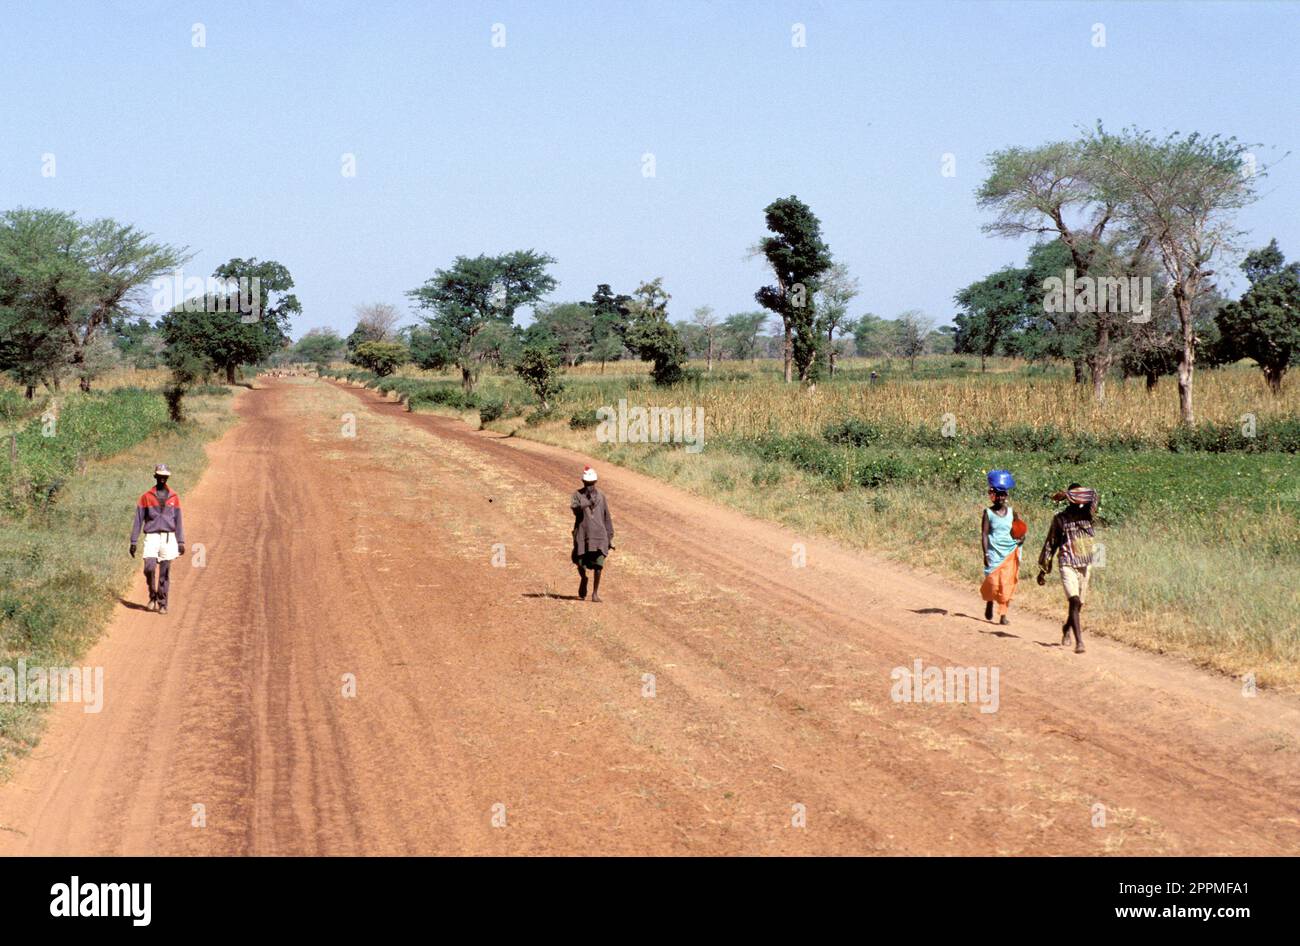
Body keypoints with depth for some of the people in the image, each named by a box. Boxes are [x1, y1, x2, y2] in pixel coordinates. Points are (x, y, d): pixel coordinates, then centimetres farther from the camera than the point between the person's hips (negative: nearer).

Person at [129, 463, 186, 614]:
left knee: (165, 573, 0)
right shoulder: (146, 497, 5)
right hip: (151, 537, -1)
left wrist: (181, 542, 4)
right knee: (149, 567, -18)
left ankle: (162, 604, 8)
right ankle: (152, 596, 5)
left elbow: (178, 521, 11)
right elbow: (138, 520, 5)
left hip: (168, 538, 1)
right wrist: (133, 541, 1)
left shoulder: (174, 497, 9)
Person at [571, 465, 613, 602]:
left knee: (598, 565, -9)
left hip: (599, 535, 1)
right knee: (581, 564, 0)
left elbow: (607, 518, 14)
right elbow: (574, 507, -19)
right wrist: (586, 505, -38)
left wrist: (610, 537, 12)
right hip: (582, 534, -1)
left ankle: (595, 593, 2)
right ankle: (583, 579, 33)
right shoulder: (578, 495, 2)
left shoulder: (601, 496, 10)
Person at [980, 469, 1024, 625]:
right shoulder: (988, 513, 0)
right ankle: (989, 602, 28)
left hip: (1010, 553, 1)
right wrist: (985, 554, -10)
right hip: (994, 552, -1)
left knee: (1006, 584, -5)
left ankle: (1003, 614, 1)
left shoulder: (1012, 513, 5)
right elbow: (984, 534, -3)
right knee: (993, 583, -4)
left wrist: (1020, 539, -15)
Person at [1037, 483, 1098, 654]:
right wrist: (1043, 569, 10)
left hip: (1085, 565, 3)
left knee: (1078, 604, 12)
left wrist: (1066, 494, -18)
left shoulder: (1087, 513, 6)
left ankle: (1066, 630, 40)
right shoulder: (1060, 518, 4)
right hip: (1067, 564, -3)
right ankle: (1079, 642, -25)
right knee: (1074, 601, -19)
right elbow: (1050, 544, 9)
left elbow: (1093, 495, -14)